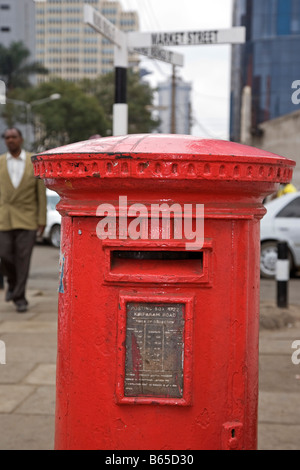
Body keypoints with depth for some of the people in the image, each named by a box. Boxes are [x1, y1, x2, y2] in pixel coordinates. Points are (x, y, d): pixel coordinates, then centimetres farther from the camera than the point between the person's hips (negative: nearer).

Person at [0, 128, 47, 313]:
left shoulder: (34, 162, 2)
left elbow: (41, 193, 2)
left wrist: (42, 220, -2)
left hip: (27, 219, -1)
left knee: (23, 259, -4)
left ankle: (20, 297, 7)